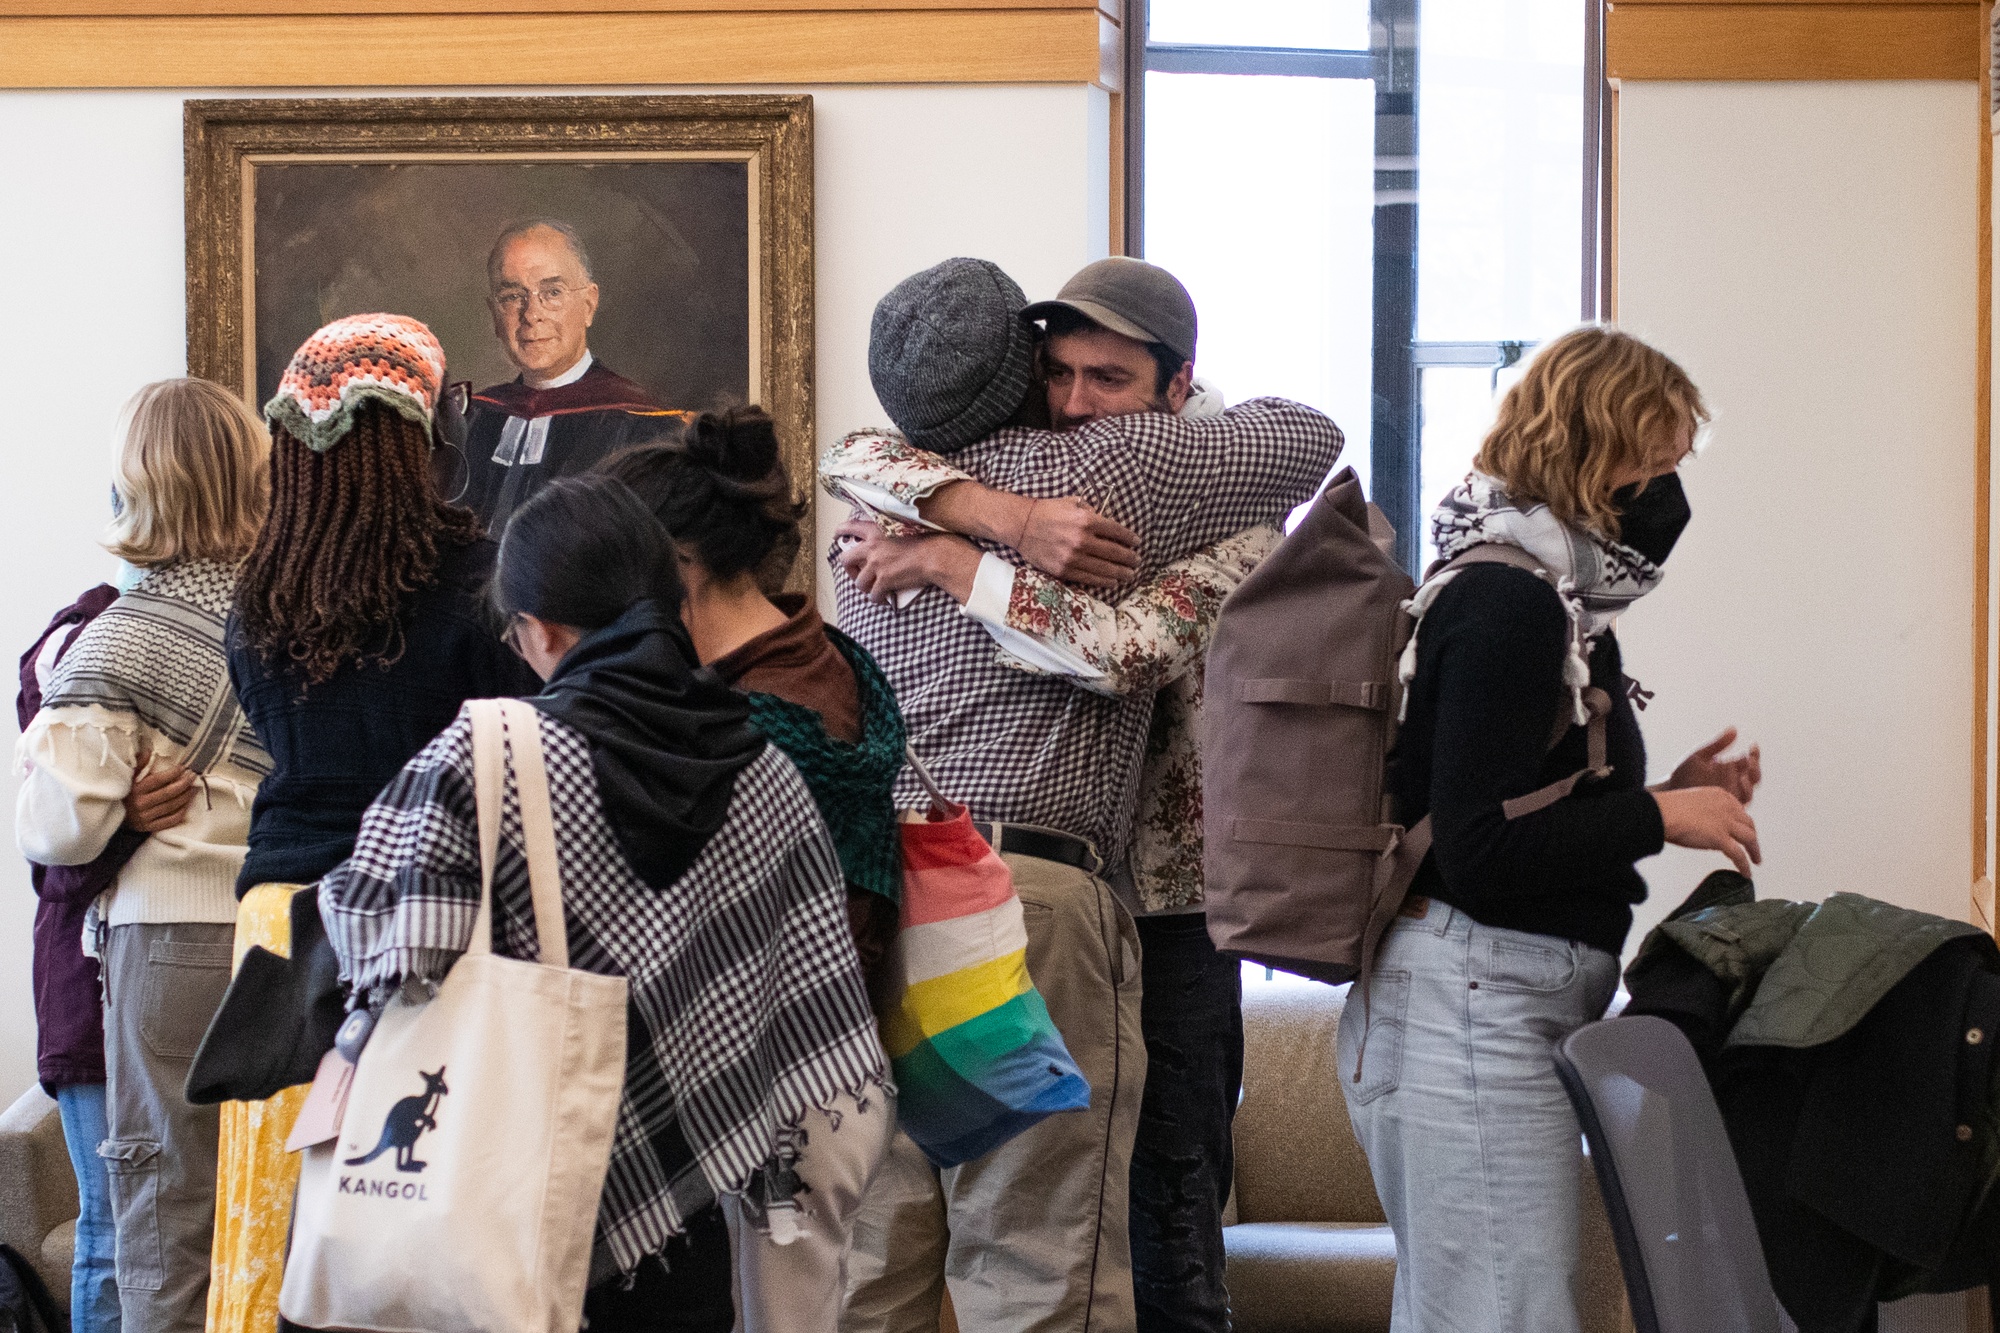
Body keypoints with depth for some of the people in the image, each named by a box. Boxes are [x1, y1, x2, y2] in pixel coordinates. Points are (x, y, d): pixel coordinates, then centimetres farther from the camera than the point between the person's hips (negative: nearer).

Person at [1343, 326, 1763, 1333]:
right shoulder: (1509, 602, -14)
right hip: (1476, 1011, -11)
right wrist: (1656, 818, -11)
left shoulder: (1544, 593, 16)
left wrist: (1666, 797, 11)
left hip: (1509, 1009, 11)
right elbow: (1478, 848, -20)